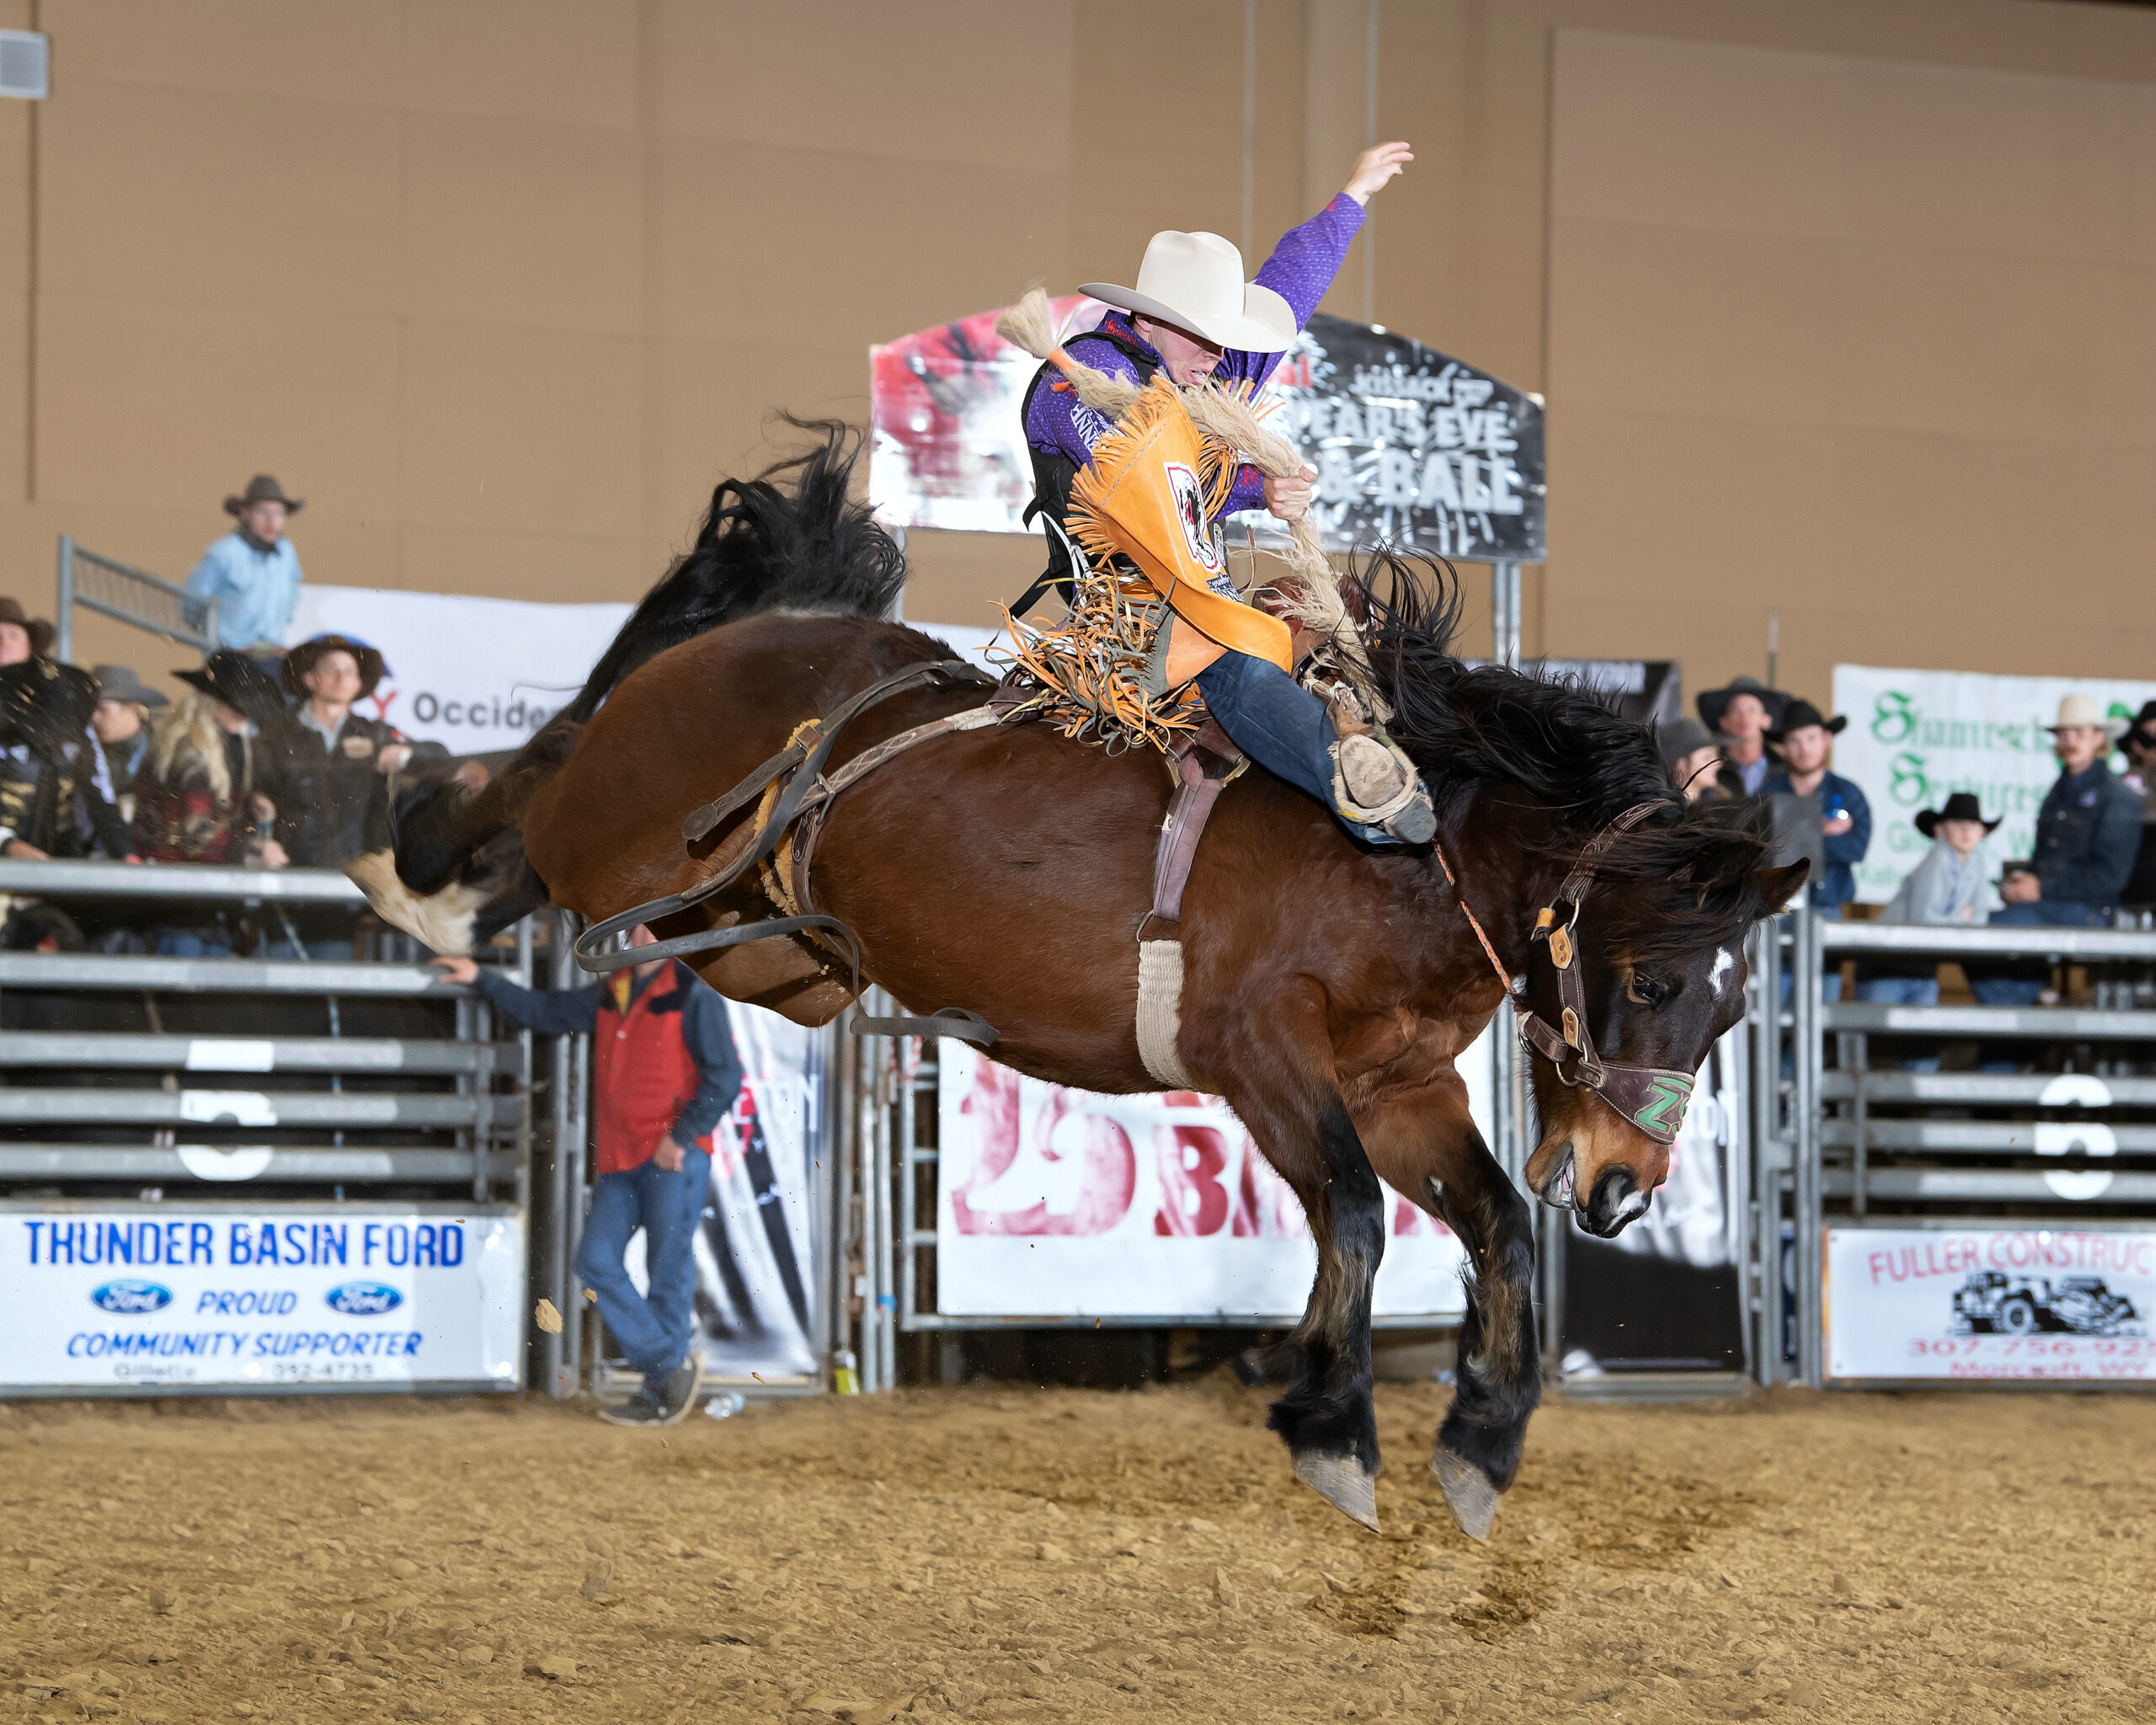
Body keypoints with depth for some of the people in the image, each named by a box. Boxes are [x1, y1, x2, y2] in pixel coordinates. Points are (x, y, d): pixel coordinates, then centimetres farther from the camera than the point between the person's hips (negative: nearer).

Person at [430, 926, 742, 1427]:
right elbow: (545, 1012, 27)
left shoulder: (695, 995, -7)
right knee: (596, 1262, 1)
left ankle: (661, 1396, 6)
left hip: (674, 1160, -7)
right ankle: (674, 1364, 9)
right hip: (620, 1160, 7)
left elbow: (724, 1079, -10)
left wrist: (682, 1138, -14)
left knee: (669, 1271, -3)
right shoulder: (611, 995, 14)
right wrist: (482, 979, 23)